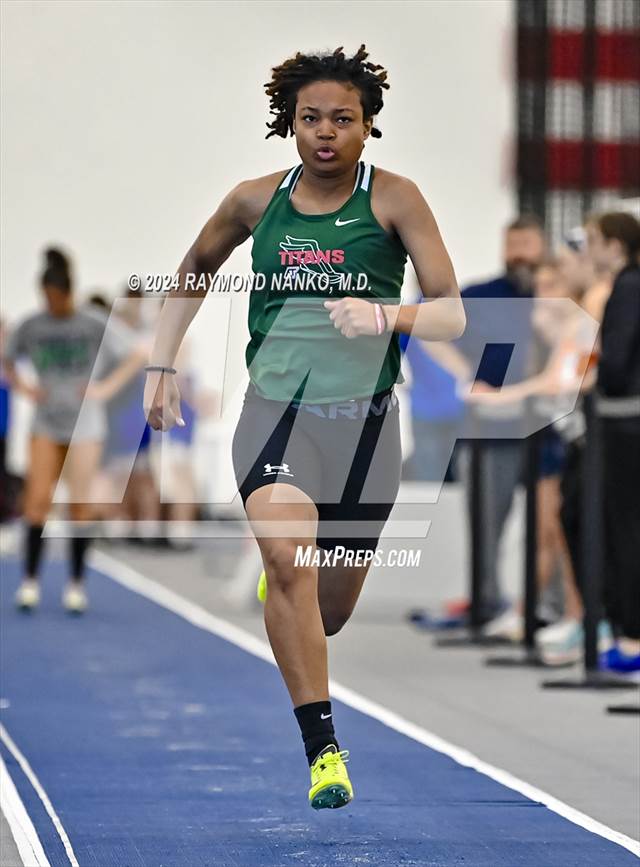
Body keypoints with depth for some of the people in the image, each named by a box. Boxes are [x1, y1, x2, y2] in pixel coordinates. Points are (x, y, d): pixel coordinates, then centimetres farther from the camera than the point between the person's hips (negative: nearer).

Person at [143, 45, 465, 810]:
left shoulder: (394, 200, -7)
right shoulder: (256, 201, 1)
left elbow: (452, 315, -11)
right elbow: (194, 269, 21)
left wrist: (387, 315, -30)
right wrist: (161, 365, 15)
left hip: (364, 419, 0)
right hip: (275, 409, 0)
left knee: (330, 611, 12)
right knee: (287, 558, -27)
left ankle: (279, 580, 51)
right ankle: (322, 750, -24)